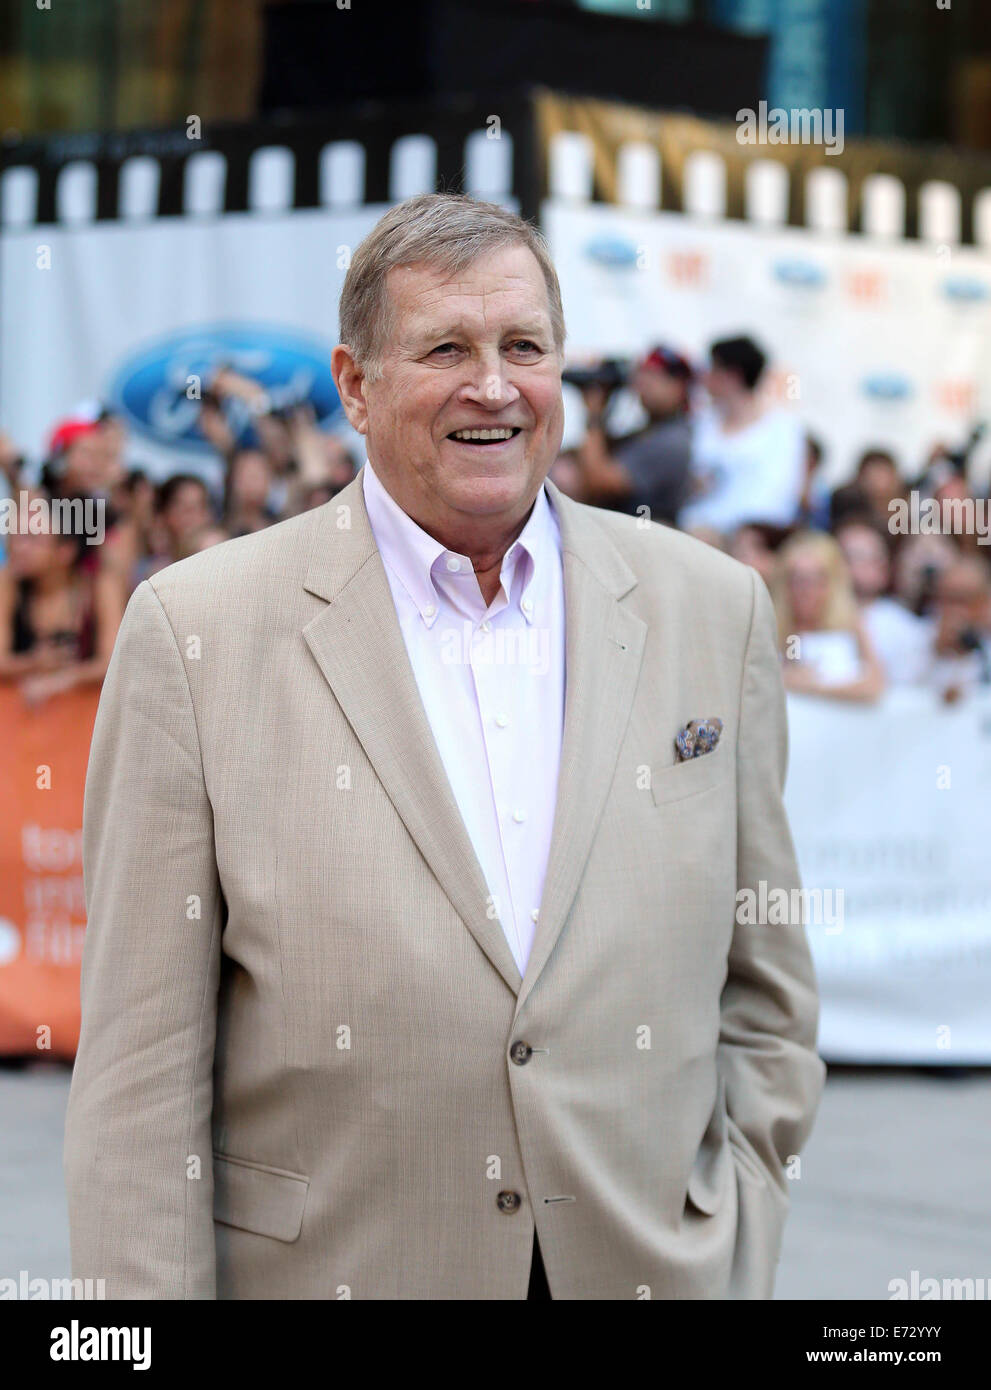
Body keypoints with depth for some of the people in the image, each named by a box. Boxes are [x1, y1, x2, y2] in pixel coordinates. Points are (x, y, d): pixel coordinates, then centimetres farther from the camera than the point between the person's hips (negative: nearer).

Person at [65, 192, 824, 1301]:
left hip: (657, 1269, 2)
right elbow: (143, 1064, -6)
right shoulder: (194, 628, -5)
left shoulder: (714, 610, 4)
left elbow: (763, 999, 8)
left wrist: (736, 1268, 1)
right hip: (321, 1266, -2)